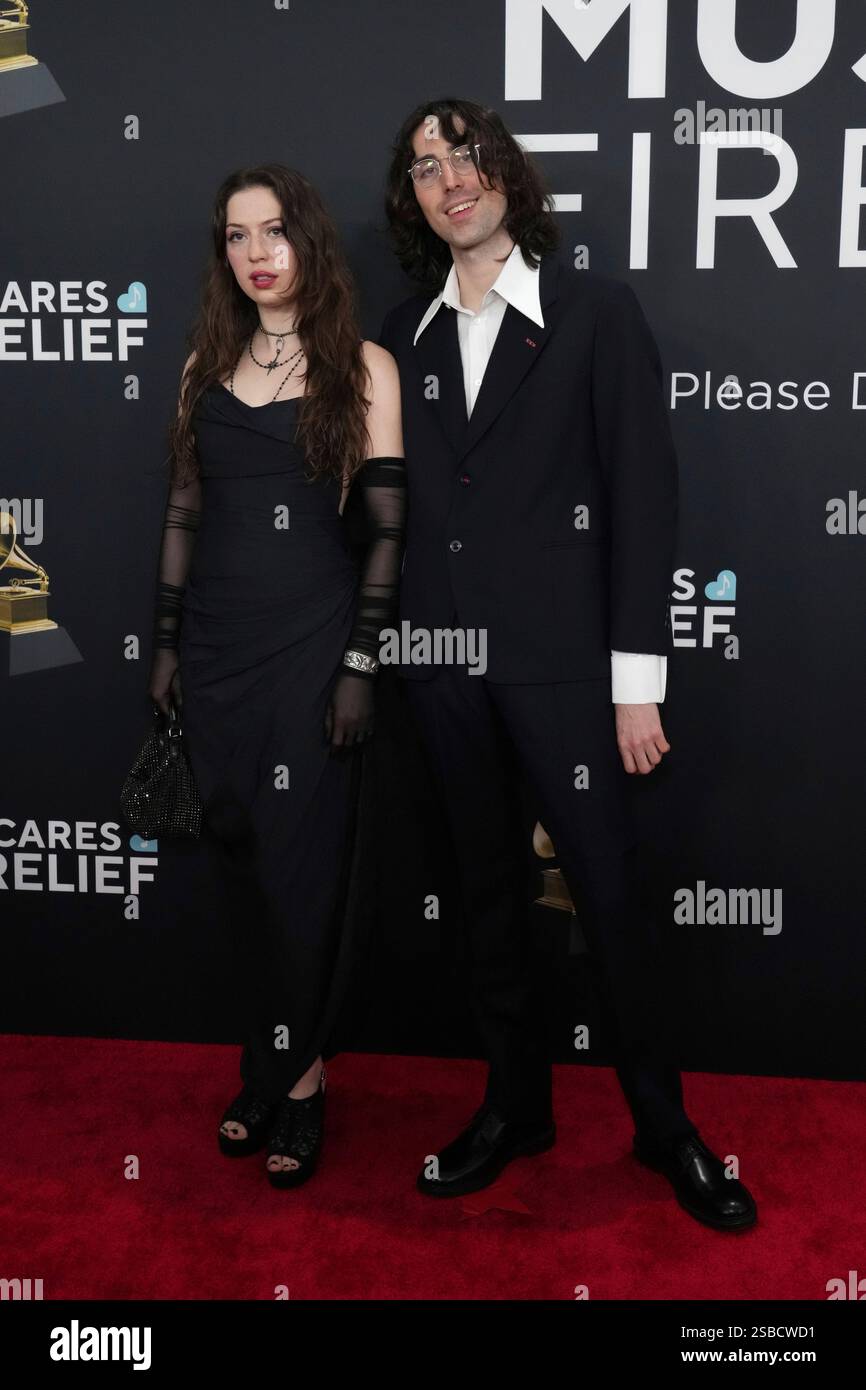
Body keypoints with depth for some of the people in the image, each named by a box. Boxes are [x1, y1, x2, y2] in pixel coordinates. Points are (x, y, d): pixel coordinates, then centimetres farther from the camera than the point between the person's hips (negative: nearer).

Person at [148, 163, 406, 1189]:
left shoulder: (361, 366, -1)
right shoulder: (207, 363, 11)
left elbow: (388, 526, -5)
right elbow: (183, 511, 13)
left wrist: (361, 661, -10)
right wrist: (167, 641, 10)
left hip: (312, 640, -4)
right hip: (216, 642, 4)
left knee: (302, 861, 1)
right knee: (239, 856, 9)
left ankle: (296, 1073, 18)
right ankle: (271, 1065, 25)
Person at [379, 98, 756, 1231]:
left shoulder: (595, 309, -1)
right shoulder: (406, 335, 10)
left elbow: (643, 493, -6)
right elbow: (402, 500, 11)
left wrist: (637, 678, -11)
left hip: (561, 655, -4)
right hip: (445, 659, 4)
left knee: (608, 888, 2)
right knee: (487, 887, 14)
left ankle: (663, 1122, 22)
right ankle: (516, 1105, 30)